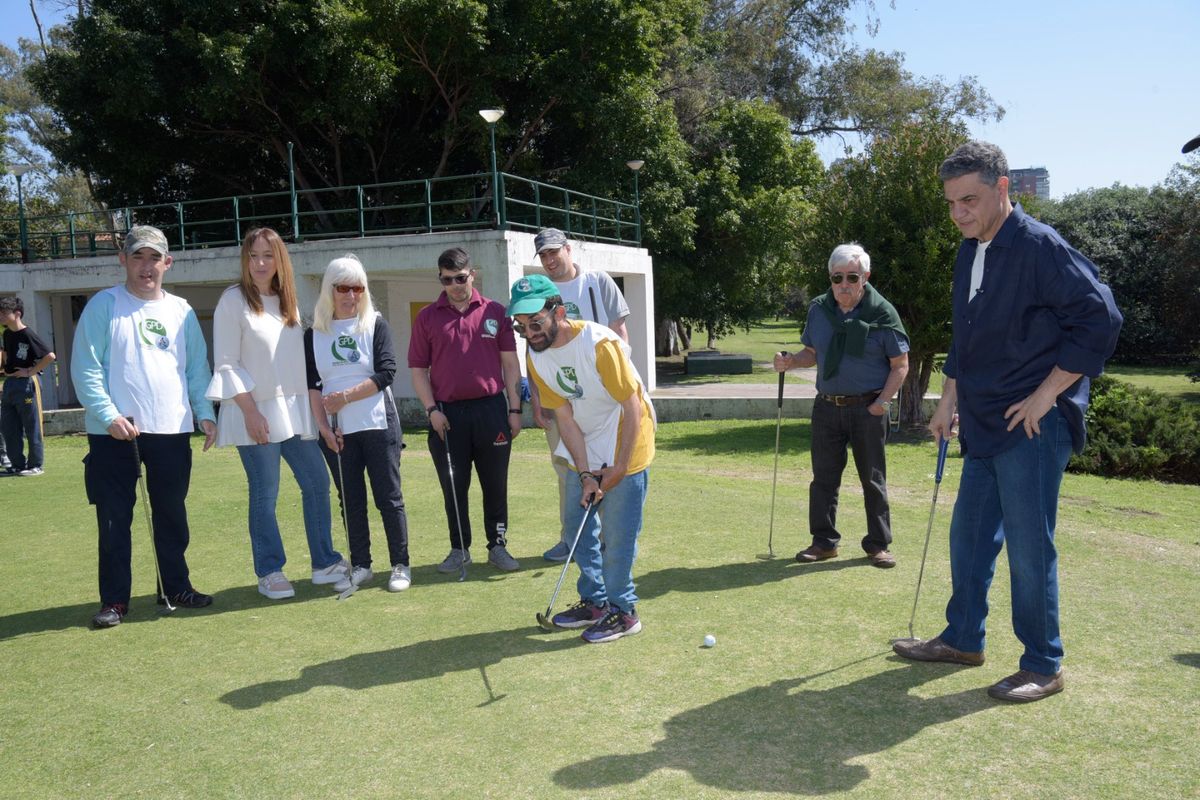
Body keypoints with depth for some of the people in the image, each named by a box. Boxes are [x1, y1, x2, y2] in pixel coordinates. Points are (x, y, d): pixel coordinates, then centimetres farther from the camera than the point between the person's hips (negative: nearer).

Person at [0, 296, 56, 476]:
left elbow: (50, 356, -23)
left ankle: (35, 466, 7)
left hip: (26, 384, -9)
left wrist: (31, 371, -16)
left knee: (32, 427, 0)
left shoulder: (27, 334, -14)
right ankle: (17, 464, 19)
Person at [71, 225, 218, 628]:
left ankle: (176, 586, 25)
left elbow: (197, 367, 13)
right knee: (114, 519, 2)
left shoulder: (181, 311, 11)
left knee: (172, 515, 12)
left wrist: (205, 414, 2)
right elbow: (85, 367, -6)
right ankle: (114, 599, 12)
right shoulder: (104, 305, -2)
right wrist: (109, 415, -16)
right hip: (114, 433, -3)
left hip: (172, 431, 4)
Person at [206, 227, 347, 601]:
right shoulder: (233, 301, -5)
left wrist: (315, 406, 9)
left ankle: (324, 562, 19)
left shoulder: (287, 301, 12)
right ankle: (269, 573, 12)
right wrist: (250, 411, -15)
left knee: (317, 483, 7)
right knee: (264, 495, -1)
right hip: (256, 414, -6)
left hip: (295, 410, 6)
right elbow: (225, 364, -9)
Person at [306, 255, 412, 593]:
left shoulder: (376, 325, -1)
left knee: (389, 497, 1)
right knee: (350, 500, 8)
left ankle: (400, 566, 10)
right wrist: (323, 425, -6)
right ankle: (361, 566, 19)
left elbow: (386, 374, -10)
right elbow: (312, 385, 4)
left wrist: (346, 396, -17)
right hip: (337, 431, 3)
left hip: (378, 425, -3)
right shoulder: (314, 334, 7)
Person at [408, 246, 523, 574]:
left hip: (491, 408, 0)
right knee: (453, 487, 8)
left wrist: (514, 409, 1)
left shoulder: (495, 312, 4)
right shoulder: (427, 317, 4)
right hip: (447, 414, 0)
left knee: (495, 484, 6)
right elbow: (418, 369, 5)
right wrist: (431, 409, -6)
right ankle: (459, 549, 21)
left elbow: (510, 363, 5)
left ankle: (498, 546, 19)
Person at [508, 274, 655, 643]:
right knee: (579, 523, 12)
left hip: (624, 448, -7)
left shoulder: (600, 344, -27)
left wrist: (619, 467, -18)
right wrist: (585, 474, -11)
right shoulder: (535, 356, -7)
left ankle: (622, 611, 11)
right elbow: (565, 416, -6)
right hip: (584, 450, 7)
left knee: (618, 533, -5)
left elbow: (633, 407, -21)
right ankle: (594, 601, 28)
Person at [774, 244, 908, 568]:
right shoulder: (818, 310, 4)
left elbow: (900, 364, -2)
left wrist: (884, 401, -13)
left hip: (867, 408, -3)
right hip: (827, 405, 3)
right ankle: (824, 542, 19)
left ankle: (878, 544, 17)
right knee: (823, 476, 7)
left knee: (873, 478, 5)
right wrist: (790, 361, -5)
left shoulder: (882, 312, -6)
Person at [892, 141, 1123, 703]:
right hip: (985, 426, 9)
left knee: (1028, 546, -2)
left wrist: (1046, 395, -16)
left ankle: (1043, 666, 14)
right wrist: (949, 400, 17)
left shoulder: (1040, 247, -14)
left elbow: (1101, 319, -17)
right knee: (968, 536, 15)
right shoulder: (969, 253, 12)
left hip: (1033, 426, -8)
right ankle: (962, 639, 31)